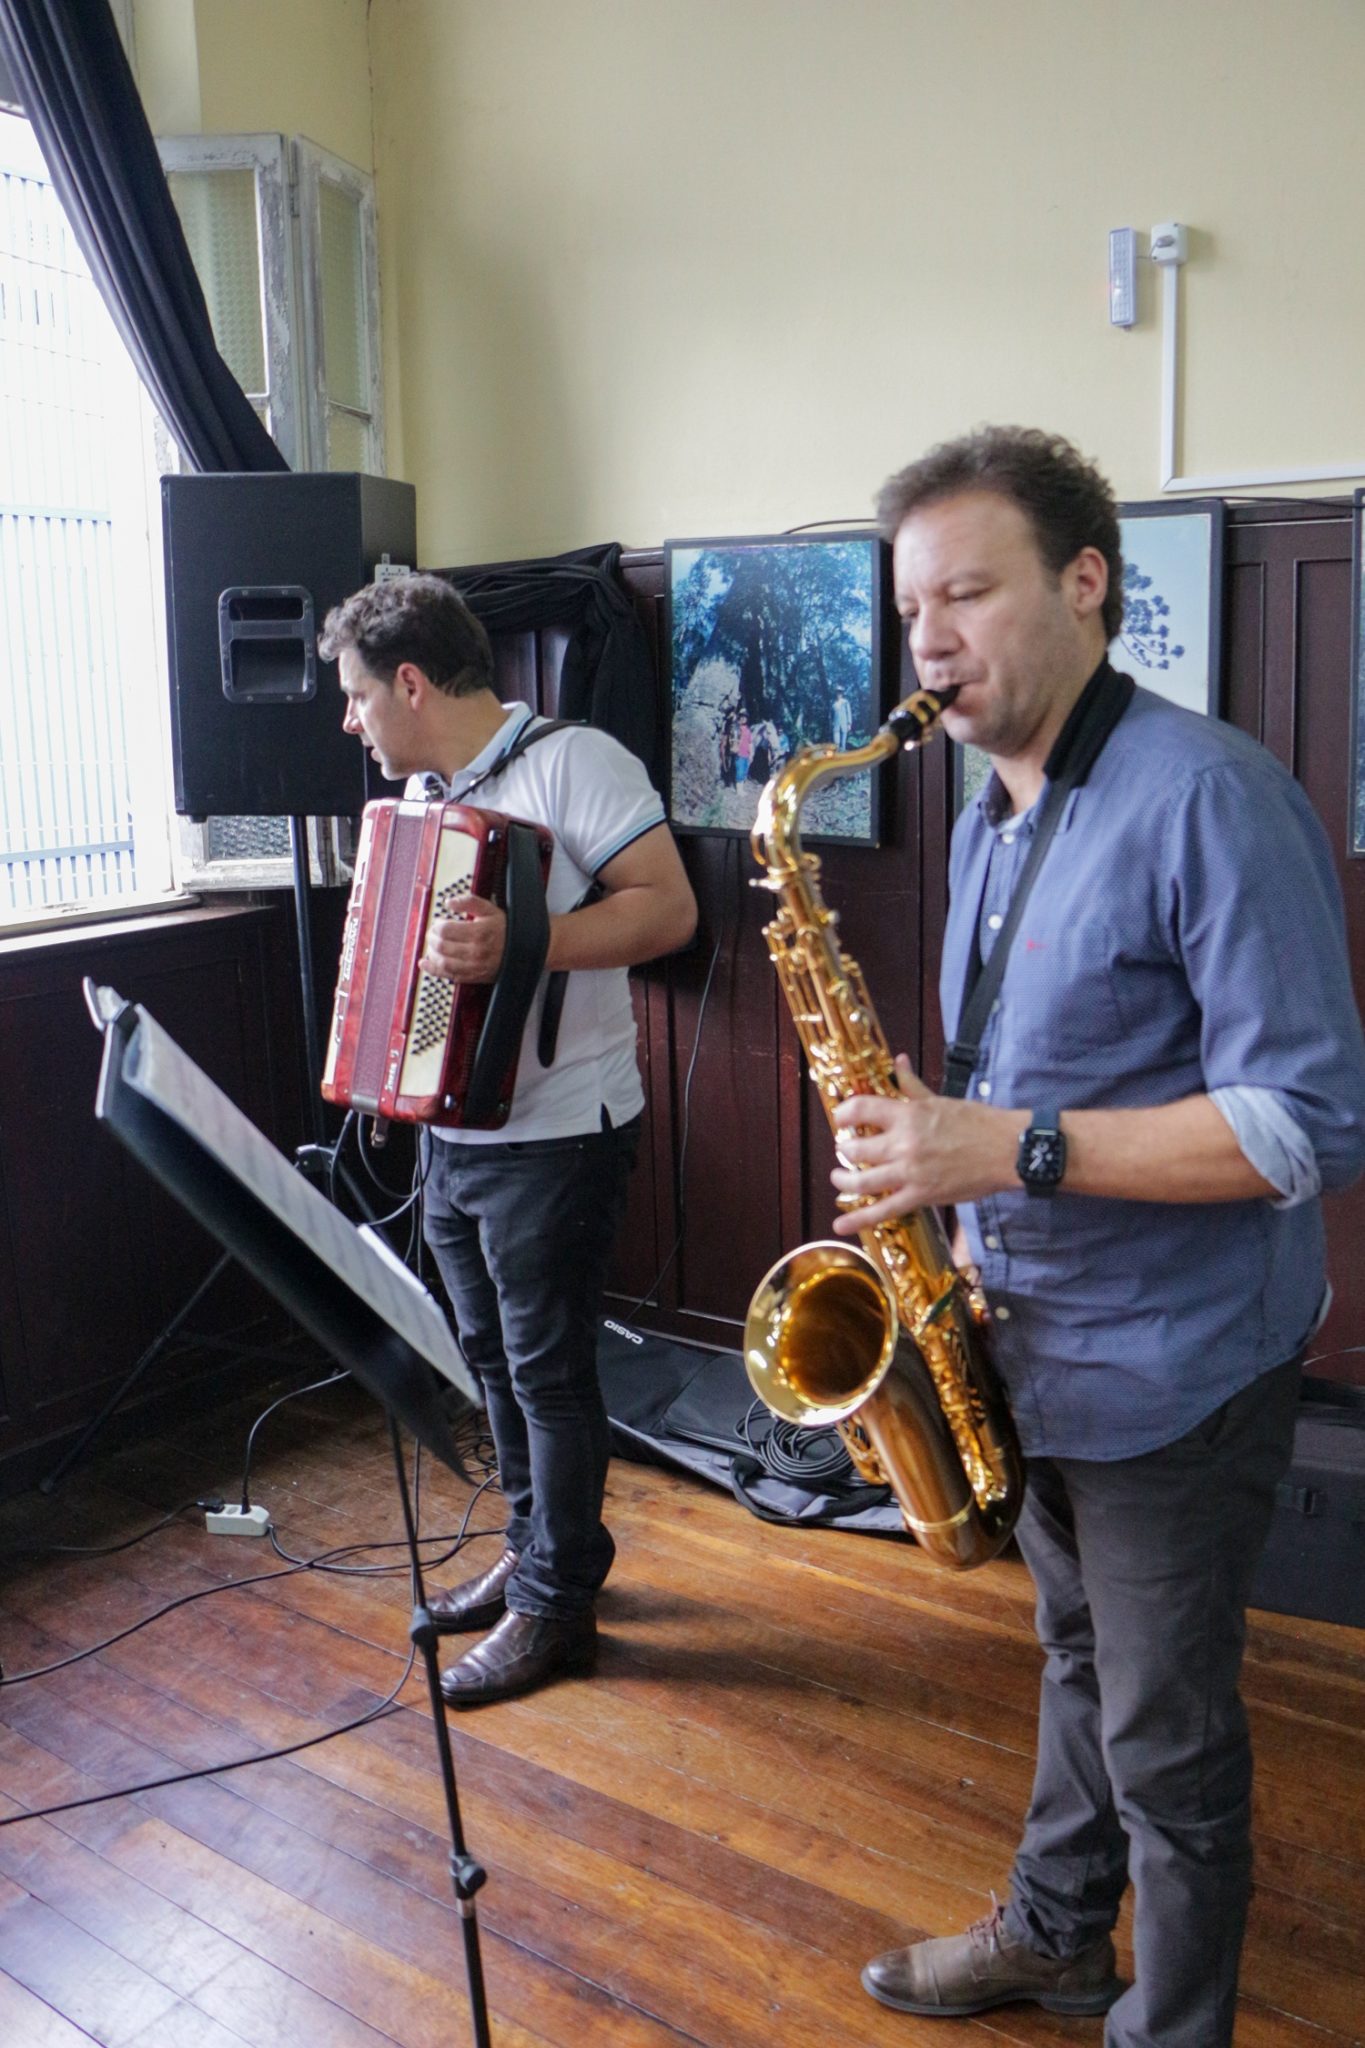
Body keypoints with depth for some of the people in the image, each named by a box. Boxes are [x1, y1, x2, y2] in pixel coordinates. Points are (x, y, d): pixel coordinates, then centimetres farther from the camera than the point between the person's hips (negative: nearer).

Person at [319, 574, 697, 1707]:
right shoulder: (423, 794, 14)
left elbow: (669, 908, -22)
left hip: (557, 1136, -8)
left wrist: (522, 947, -32)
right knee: (494, 1355, 18)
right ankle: (534, 1548, 36)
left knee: (548, 1367, 2)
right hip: (452, 1132, 9)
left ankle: (553, 1609, 17)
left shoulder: (572, 762, -13)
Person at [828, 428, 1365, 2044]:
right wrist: (954, 1197, 1)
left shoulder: (1210, 798, -21)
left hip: (1172, 1367, -7)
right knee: (1083, 1664, 26)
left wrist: (1014, 1152, -29)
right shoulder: (984, 826, 7)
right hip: (1034, 1347, 8)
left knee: (1164, 1735, 10)